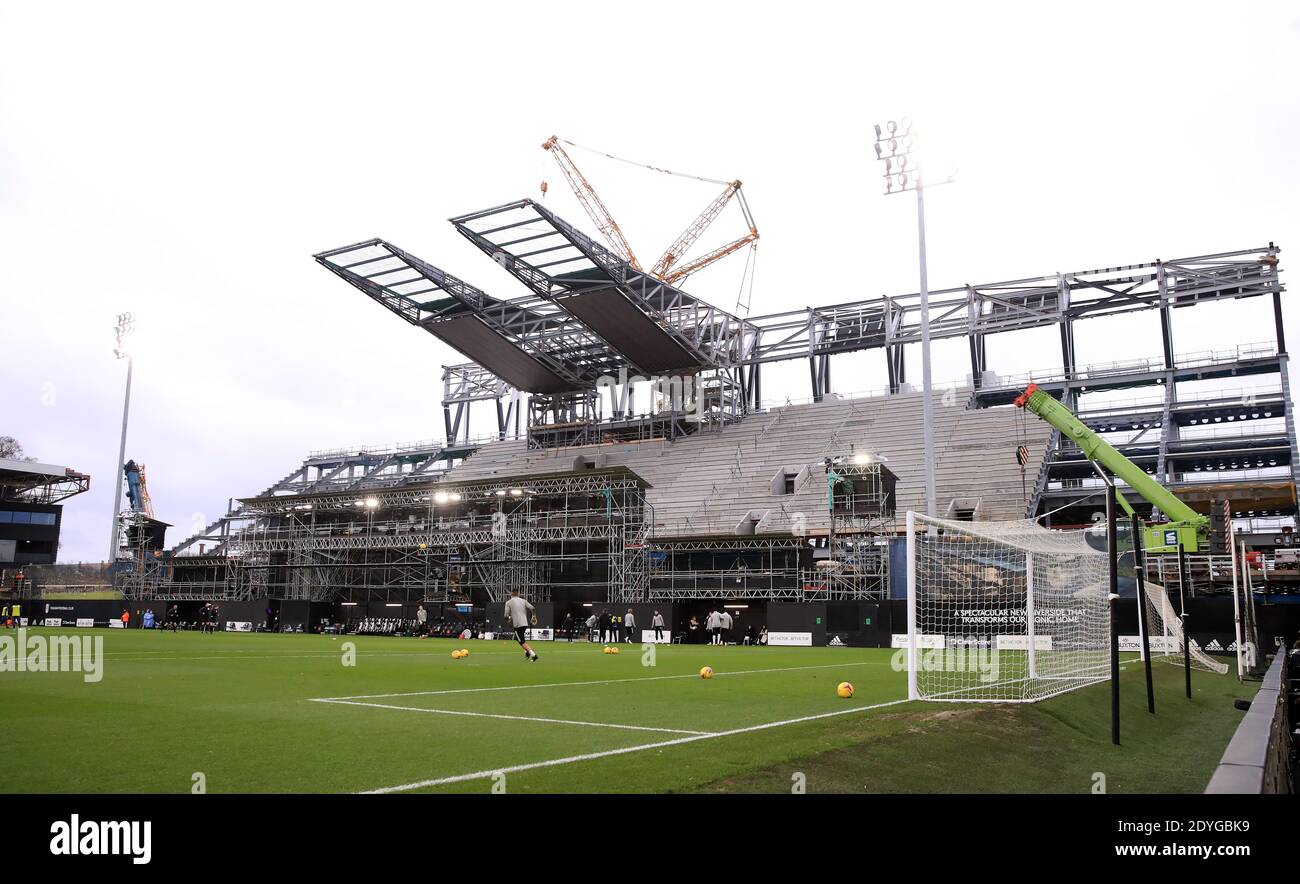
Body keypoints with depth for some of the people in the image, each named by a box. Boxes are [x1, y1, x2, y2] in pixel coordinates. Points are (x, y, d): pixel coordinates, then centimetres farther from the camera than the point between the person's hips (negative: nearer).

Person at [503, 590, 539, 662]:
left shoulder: (508, 603, 1)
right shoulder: (523, 600, 10)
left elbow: (506, 616, -4)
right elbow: (532, 609, -1)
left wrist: (509, 618, 19)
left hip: (517, 624, -5)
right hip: (525, 623, 5)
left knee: (522, 641, -2)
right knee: (517, 638, 26)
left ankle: (532, 654, -19)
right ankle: (526, 652, 15)